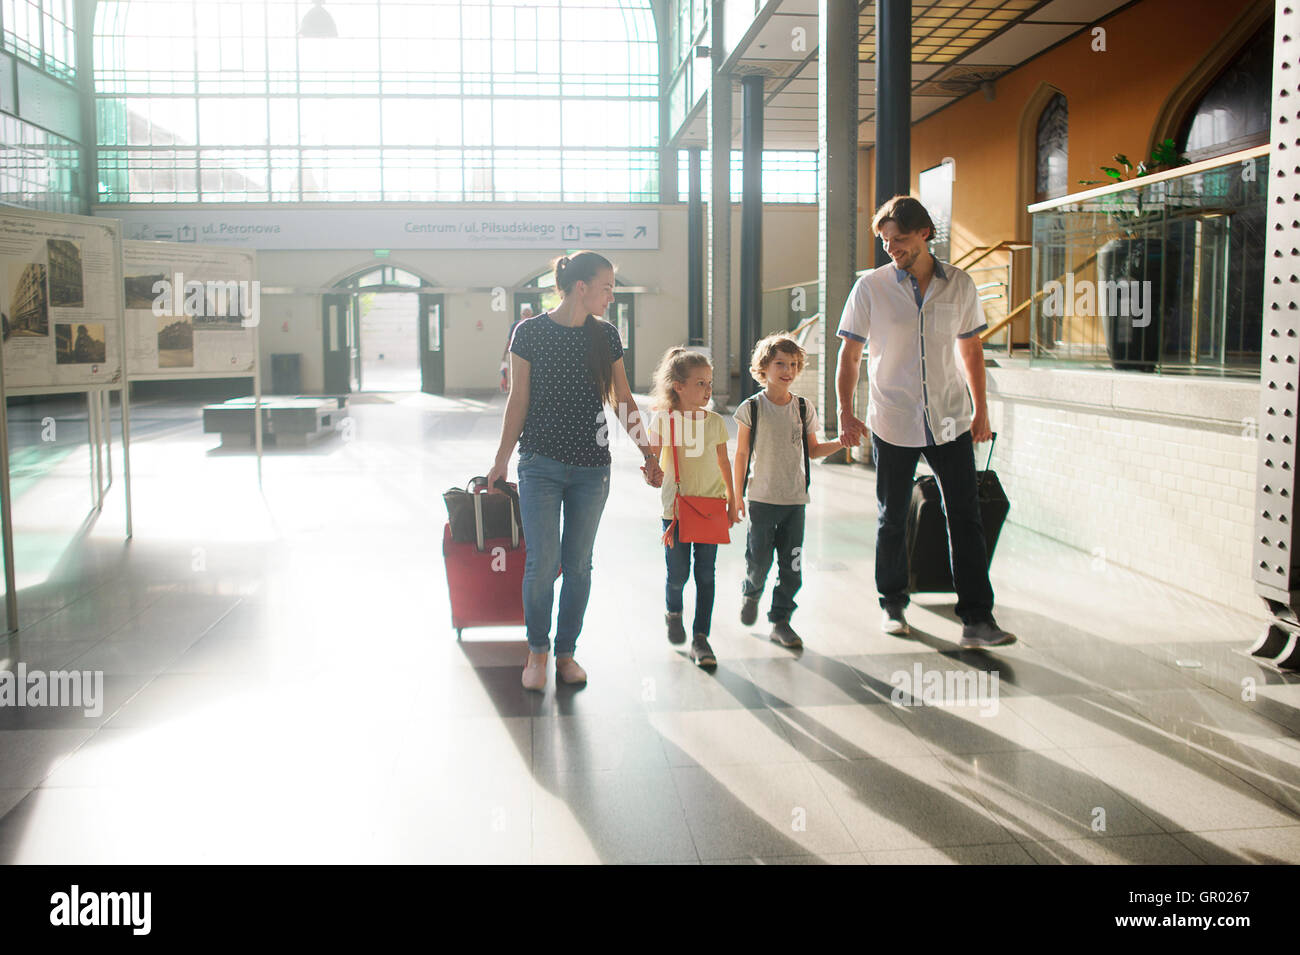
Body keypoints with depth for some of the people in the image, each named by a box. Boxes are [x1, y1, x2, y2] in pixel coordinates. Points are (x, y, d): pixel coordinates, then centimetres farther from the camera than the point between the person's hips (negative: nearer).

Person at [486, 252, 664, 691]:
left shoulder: (605, 335, 5)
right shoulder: (530, 332, -4)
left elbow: (623, 400, 11)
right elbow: (518, 400, 0)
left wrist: (647, 453, 8)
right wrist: (501, 459, 1)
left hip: (592, 468, 3)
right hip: (541, 465, -3)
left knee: (578, 564, 7)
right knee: (542, 562, -6)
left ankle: (566, 653, 22)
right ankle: (537, 650, 15)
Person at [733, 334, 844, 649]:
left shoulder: (804, 408, 4)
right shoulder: (752, 407, -4)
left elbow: (813, 449, 13)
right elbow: (742, 454, 0)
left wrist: (841, 442, -3)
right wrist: (737, 495, -1)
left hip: (795, 499, 3)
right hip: (761, 497, -2)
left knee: (791, 565, 2)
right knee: (760, 559, 2)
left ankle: (780, 620, 14)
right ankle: (751, 593, 35)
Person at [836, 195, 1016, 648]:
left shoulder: (960, 285, 2)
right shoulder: (870, 286, -4)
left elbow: (971, 348, 13)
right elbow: (849, 354, 0)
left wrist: (980, 409, 12)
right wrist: (845, 411, -11)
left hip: (951, 422, 1)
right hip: (894, 424, -1)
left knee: (966, 519, -2)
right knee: (892, 520, 9)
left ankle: (977, 620, 2)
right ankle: (893, 606, 27)